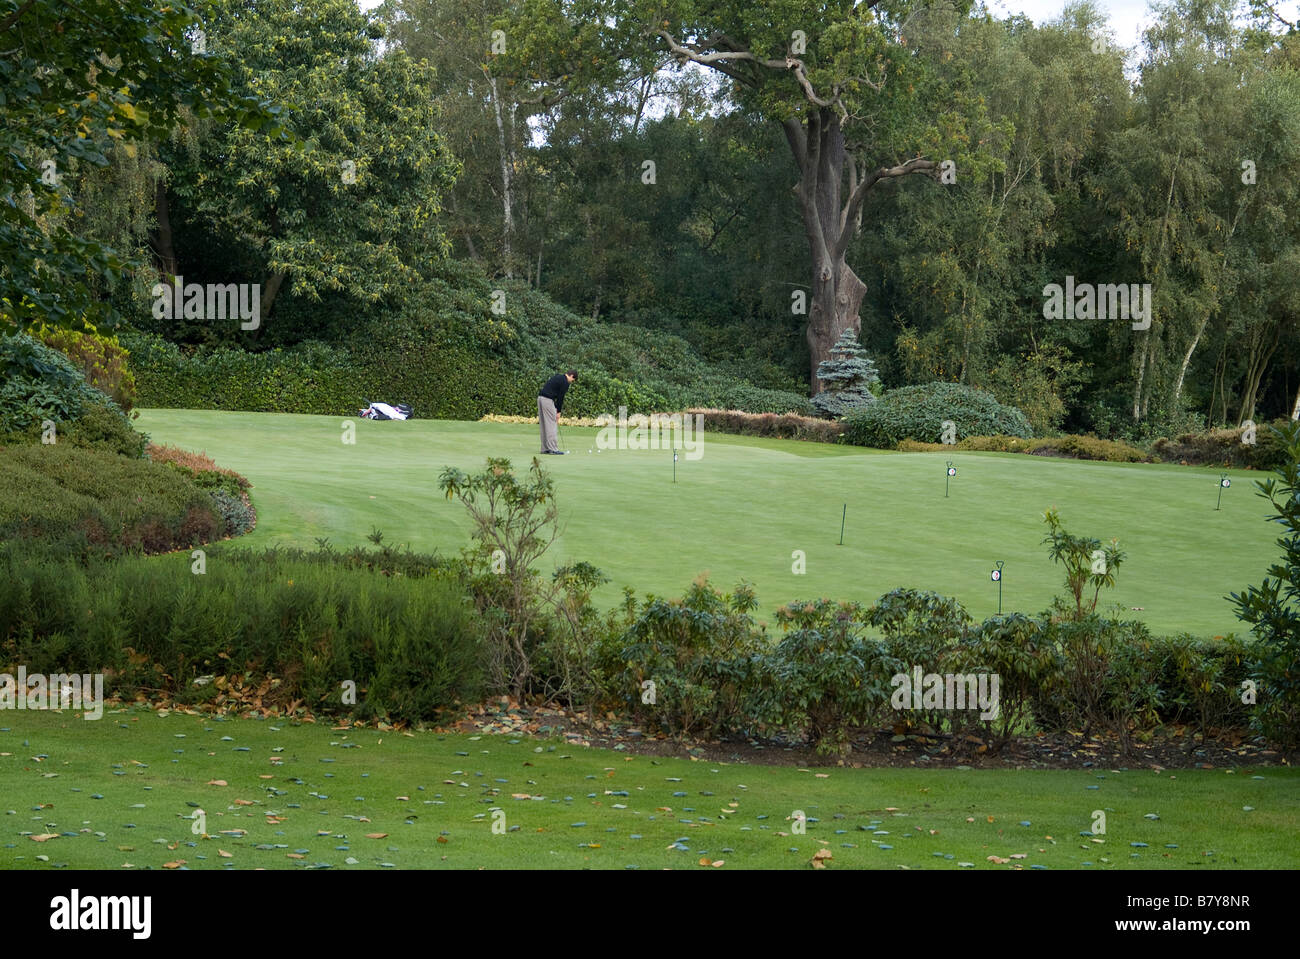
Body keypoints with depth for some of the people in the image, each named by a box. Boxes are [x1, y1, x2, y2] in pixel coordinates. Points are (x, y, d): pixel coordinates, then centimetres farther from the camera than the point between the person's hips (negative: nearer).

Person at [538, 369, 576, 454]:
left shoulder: (557, 377, 21)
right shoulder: (565, 382, -7)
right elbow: (560, 397, -8)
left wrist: (556, 408, 19)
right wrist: (558, 411, 0)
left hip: (540, 398, 9)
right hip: (548, 400, -9)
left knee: (544, 425, 11)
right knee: (551, 425, -6)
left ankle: (545, 448, 12)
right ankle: (553, 448, -7)